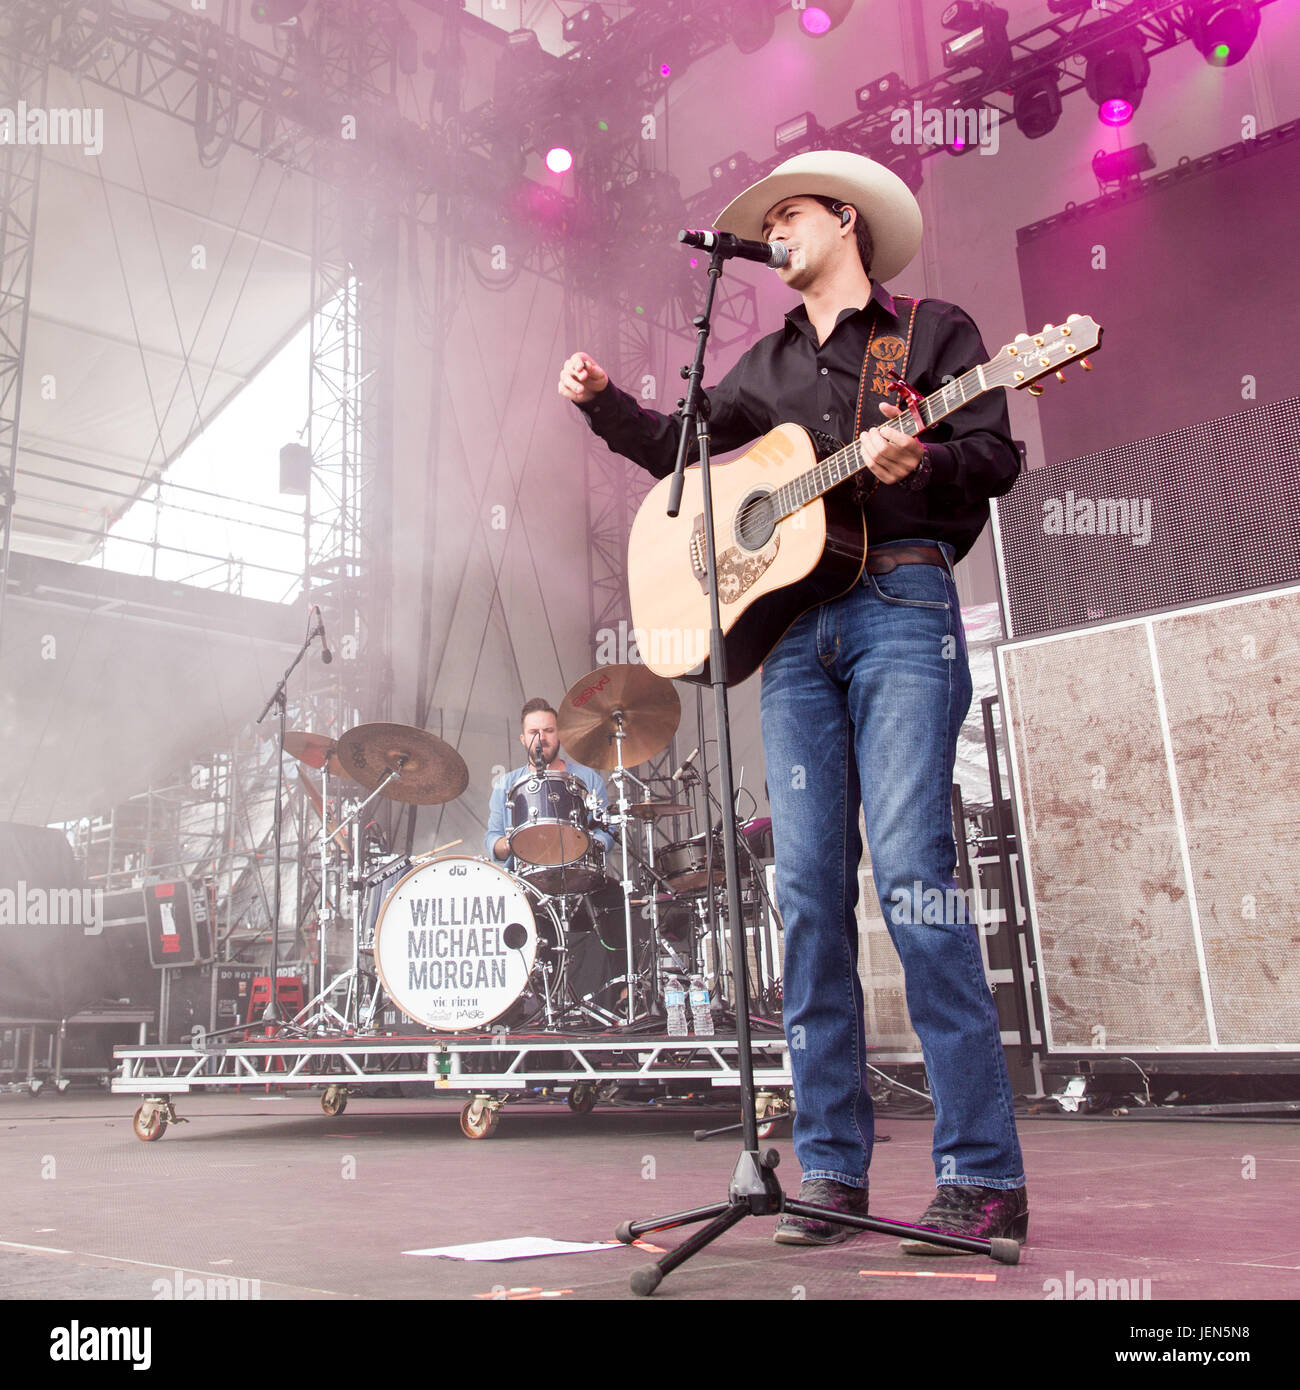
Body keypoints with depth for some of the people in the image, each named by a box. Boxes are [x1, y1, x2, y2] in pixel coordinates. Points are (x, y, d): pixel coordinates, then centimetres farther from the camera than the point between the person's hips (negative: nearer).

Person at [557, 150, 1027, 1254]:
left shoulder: (931, 328, 12)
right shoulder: (771, 364, 26)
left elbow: (995, 457, 1)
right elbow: (679, 447, 30)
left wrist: (915, 462, -18)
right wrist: (601, 401, 17)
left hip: (901, 604, -5)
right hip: (792, 622, 5)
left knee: (910, 868, -16)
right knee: (810, 890, -2)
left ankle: (984, 1176, -10)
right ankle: (832, 1171, 4)